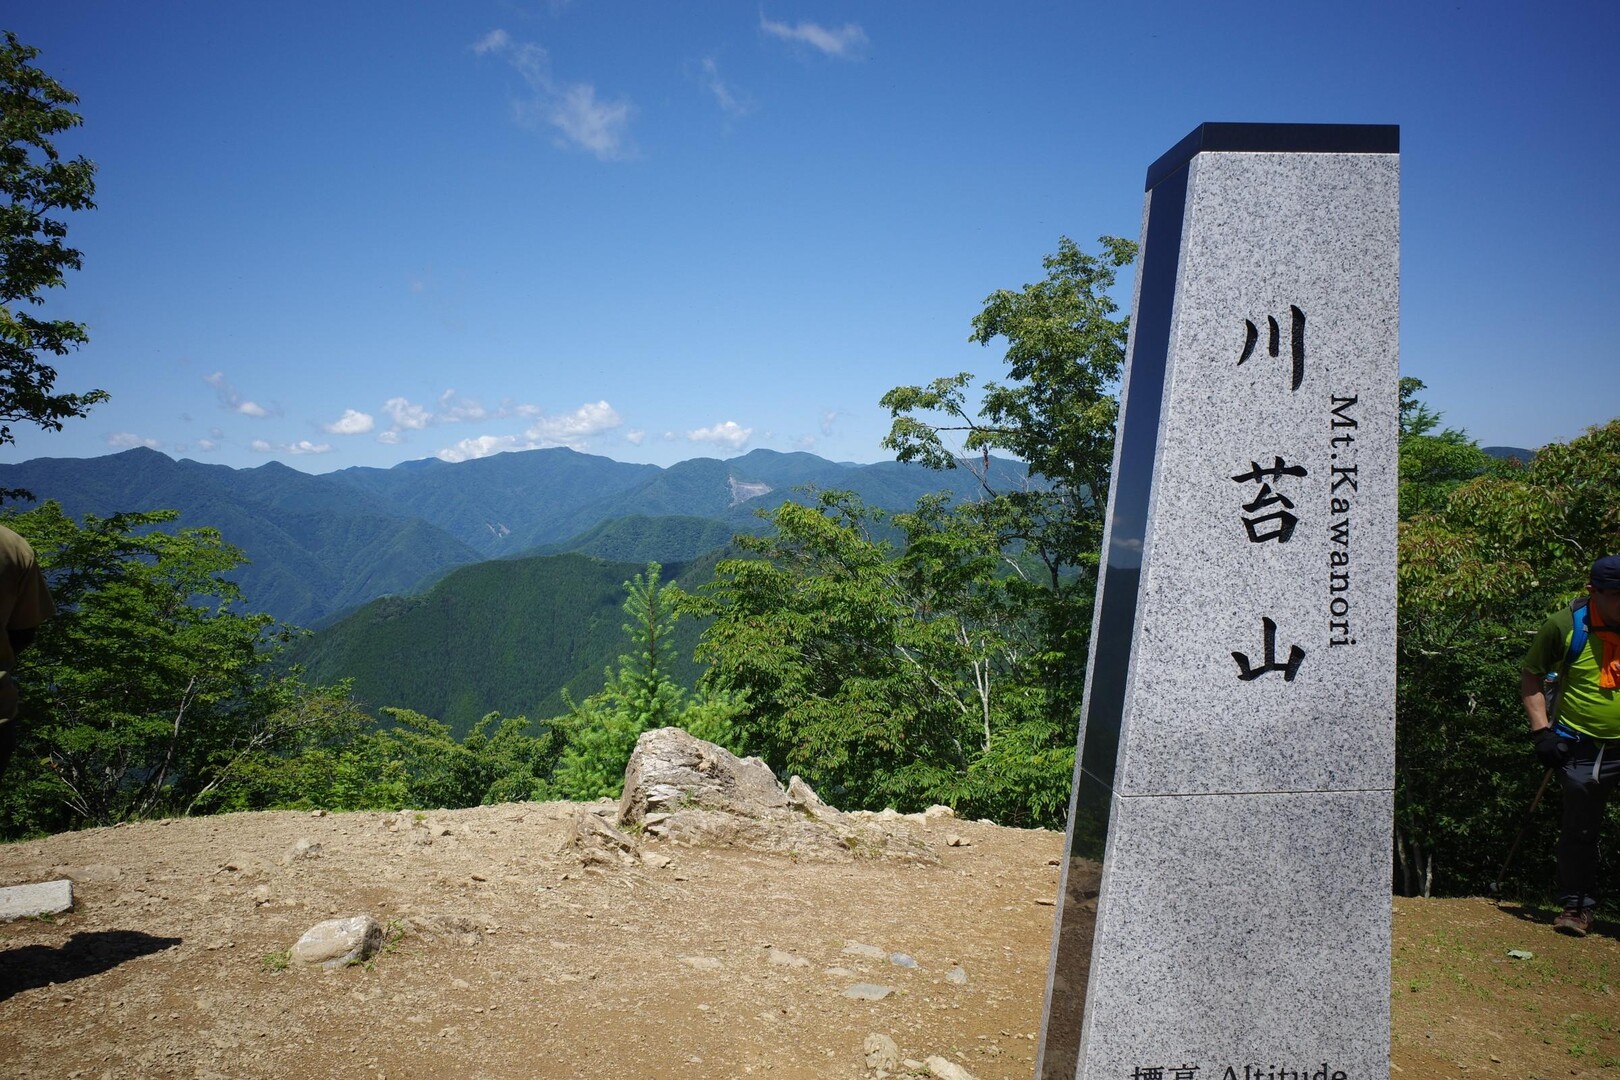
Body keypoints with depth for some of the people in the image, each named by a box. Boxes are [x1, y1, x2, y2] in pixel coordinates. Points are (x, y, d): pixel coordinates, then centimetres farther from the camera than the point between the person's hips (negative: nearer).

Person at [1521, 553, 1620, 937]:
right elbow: (1531, 677, 3)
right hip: (1582, 750, -1)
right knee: (1578, 830, 7)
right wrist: (1541, 730, -6)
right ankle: (1577, 906, 21)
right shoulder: (1564, 626, -9)